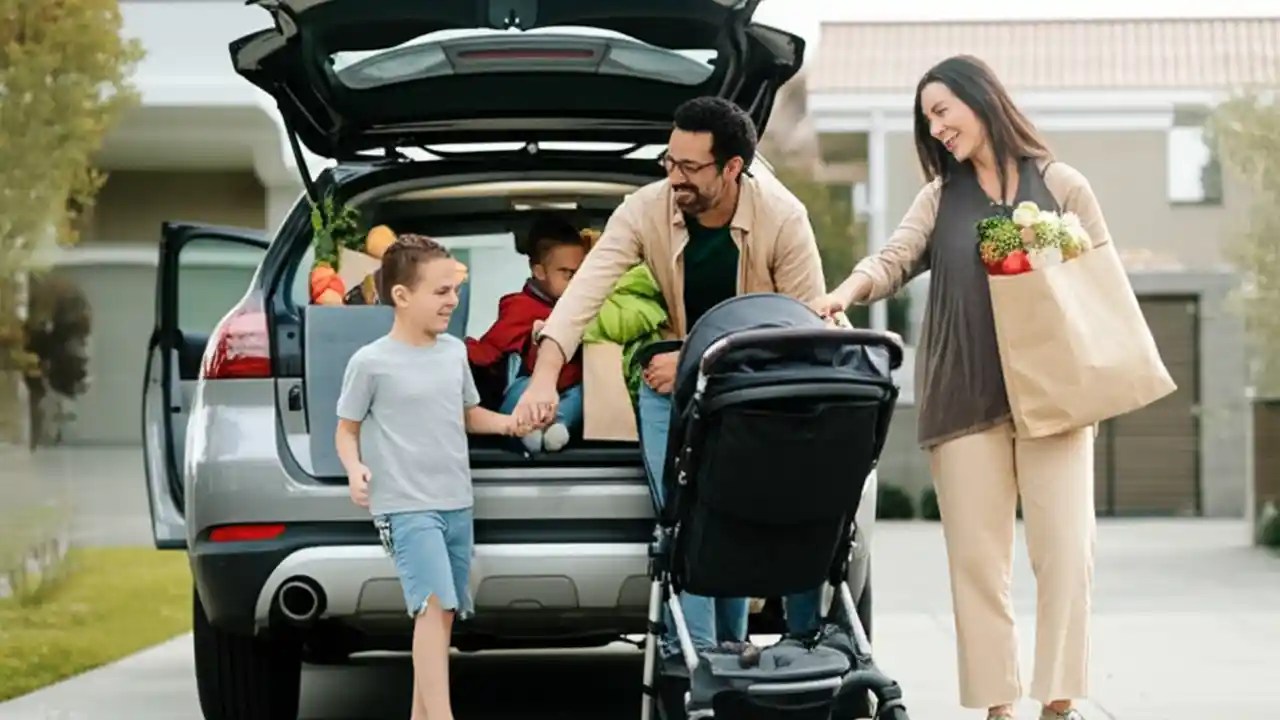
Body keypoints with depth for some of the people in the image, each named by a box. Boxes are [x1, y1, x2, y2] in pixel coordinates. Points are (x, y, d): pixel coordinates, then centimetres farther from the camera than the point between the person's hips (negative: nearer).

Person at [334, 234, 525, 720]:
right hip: (406, 507, -7)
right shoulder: (371, 362, -9)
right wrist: (355, 469, -20)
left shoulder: (455, 351, 8)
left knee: (444, 612, 12)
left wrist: (509, 423, 4)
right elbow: (347, 429, -1)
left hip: (457, 504, 7)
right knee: (434, 605, -21)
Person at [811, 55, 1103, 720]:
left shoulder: (1061, 185, 8)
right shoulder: (940, 197, 13)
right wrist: (848, 291, -22)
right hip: (964, 399, 2)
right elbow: (894, 258, -2)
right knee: (977, 557, 0)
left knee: (1064, 550, -6)